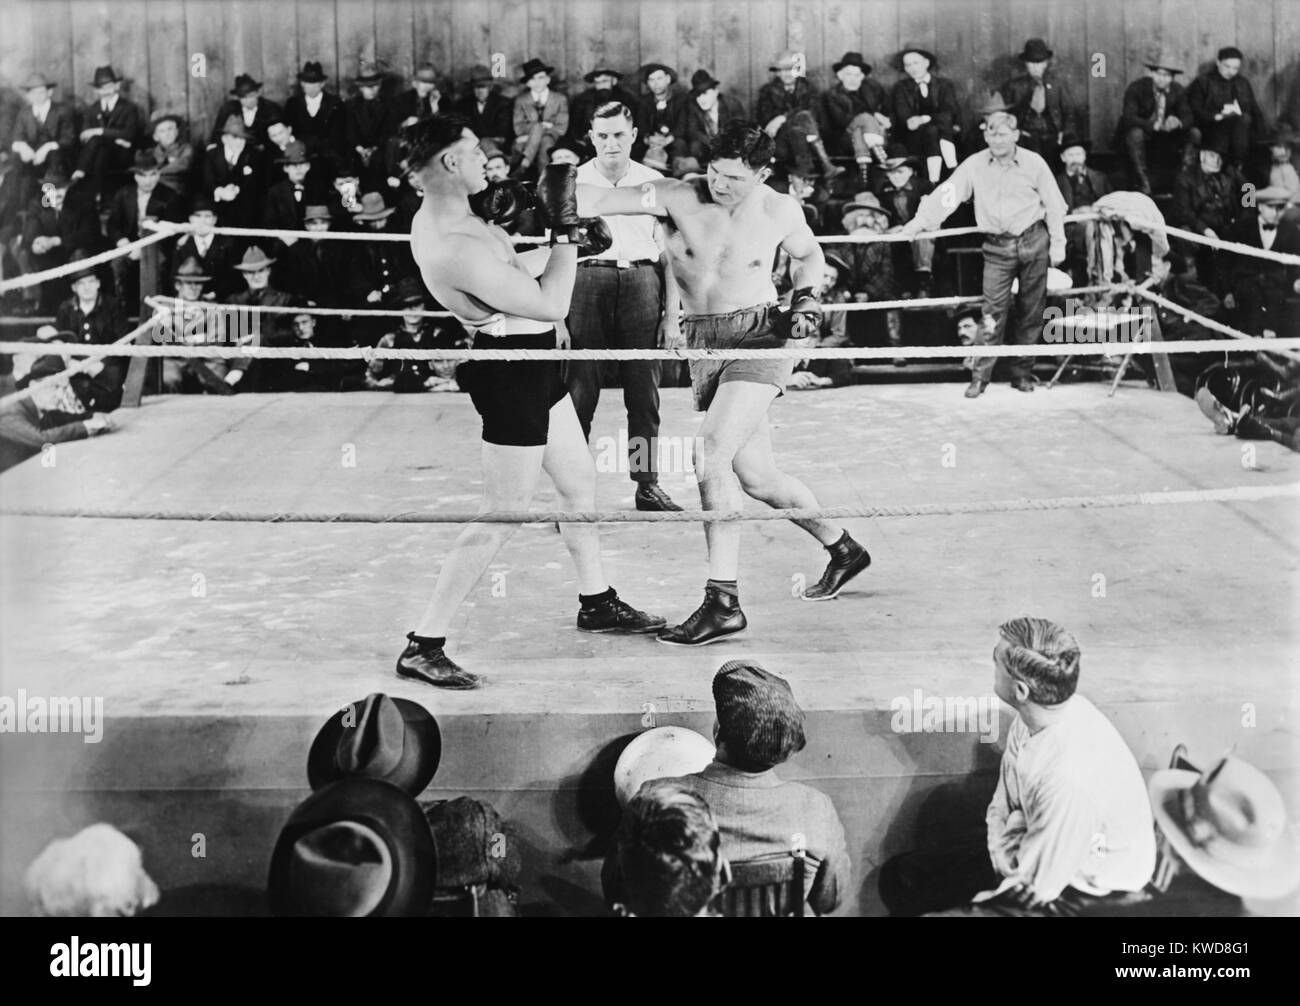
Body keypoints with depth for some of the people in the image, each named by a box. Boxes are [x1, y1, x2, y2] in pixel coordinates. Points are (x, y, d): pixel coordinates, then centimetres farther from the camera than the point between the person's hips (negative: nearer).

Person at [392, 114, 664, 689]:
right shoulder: (456, 249, -30)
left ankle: (596, 603, 41)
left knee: (579, 481, 23)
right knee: (502, 519, -4)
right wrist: (566, 228, -17)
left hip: (529, 363, 10)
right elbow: (551, 305, -24)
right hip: (512, 373, -10)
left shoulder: (440, 214, 1)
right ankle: (422, 648, 1)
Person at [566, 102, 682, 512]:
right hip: (587, 280, -1)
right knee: (579, 391, -4)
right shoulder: (573, 181, 6)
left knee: (644, 393, 2)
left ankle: (648, 483, 11)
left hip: (641, 282, 1)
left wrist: (672, 314, 5)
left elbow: (668, 252, 11)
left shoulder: (655, 183, 8)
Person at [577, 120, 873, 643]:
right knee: (754, 475, 10)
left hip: (757, 335, -3)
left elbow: (809, 255, 20)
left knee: (711, 454, -22)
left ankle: (722, 600, -20)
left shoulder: (780, 212, -2)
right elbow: (594, 201, -22)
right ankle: (841, 548, 36)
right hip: (703, 344, 4)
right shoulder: (676, 197, -7)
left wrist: (805, 297, 2)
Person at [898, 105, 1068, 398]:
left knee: (1031, 311, 5)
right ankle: (981, 375, -3)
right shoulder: (974, 165, -1)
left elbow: (1053, 204, 2)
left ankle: (1023, 373, 15)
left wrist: (1057, 243, -1)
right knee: (993, 311, -7)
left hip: (1033, 242, 0)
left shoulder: (1033, 163, -3)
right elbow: (947, 194, -6)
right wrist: (919, 222, -17)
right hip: (997, 247, 0)